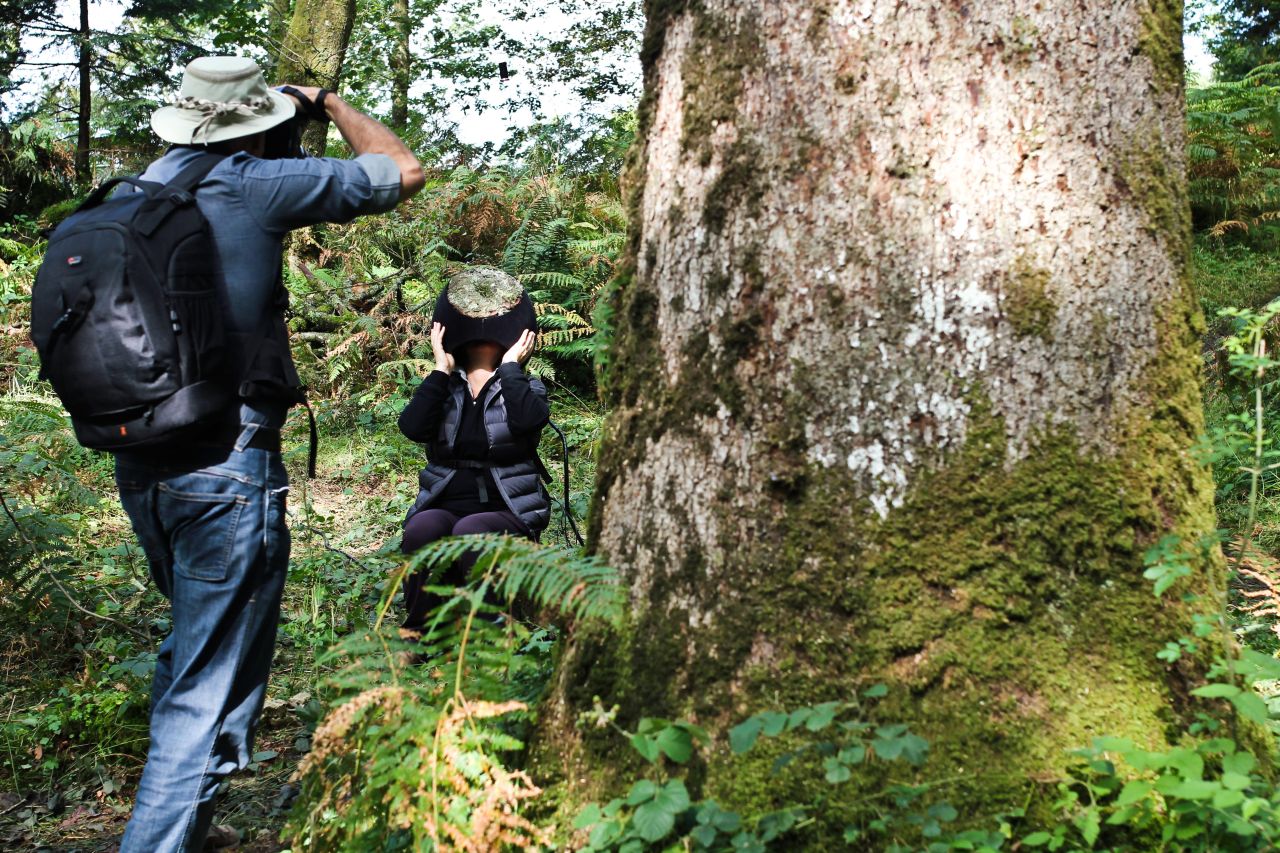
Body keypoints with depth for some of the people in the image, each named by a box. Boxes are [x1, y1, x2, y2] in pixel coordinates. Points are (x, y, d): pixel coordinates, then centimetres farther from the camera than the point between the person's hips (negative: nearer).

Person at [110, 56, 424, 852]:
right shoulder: (255, 185, -10)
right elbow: (404, 172, -2)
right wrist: (329, 103, 12)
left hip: (139, 461, 8)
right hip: (227, 468, -8)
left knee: (193, 636, 28)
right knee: (213, 687, 1)